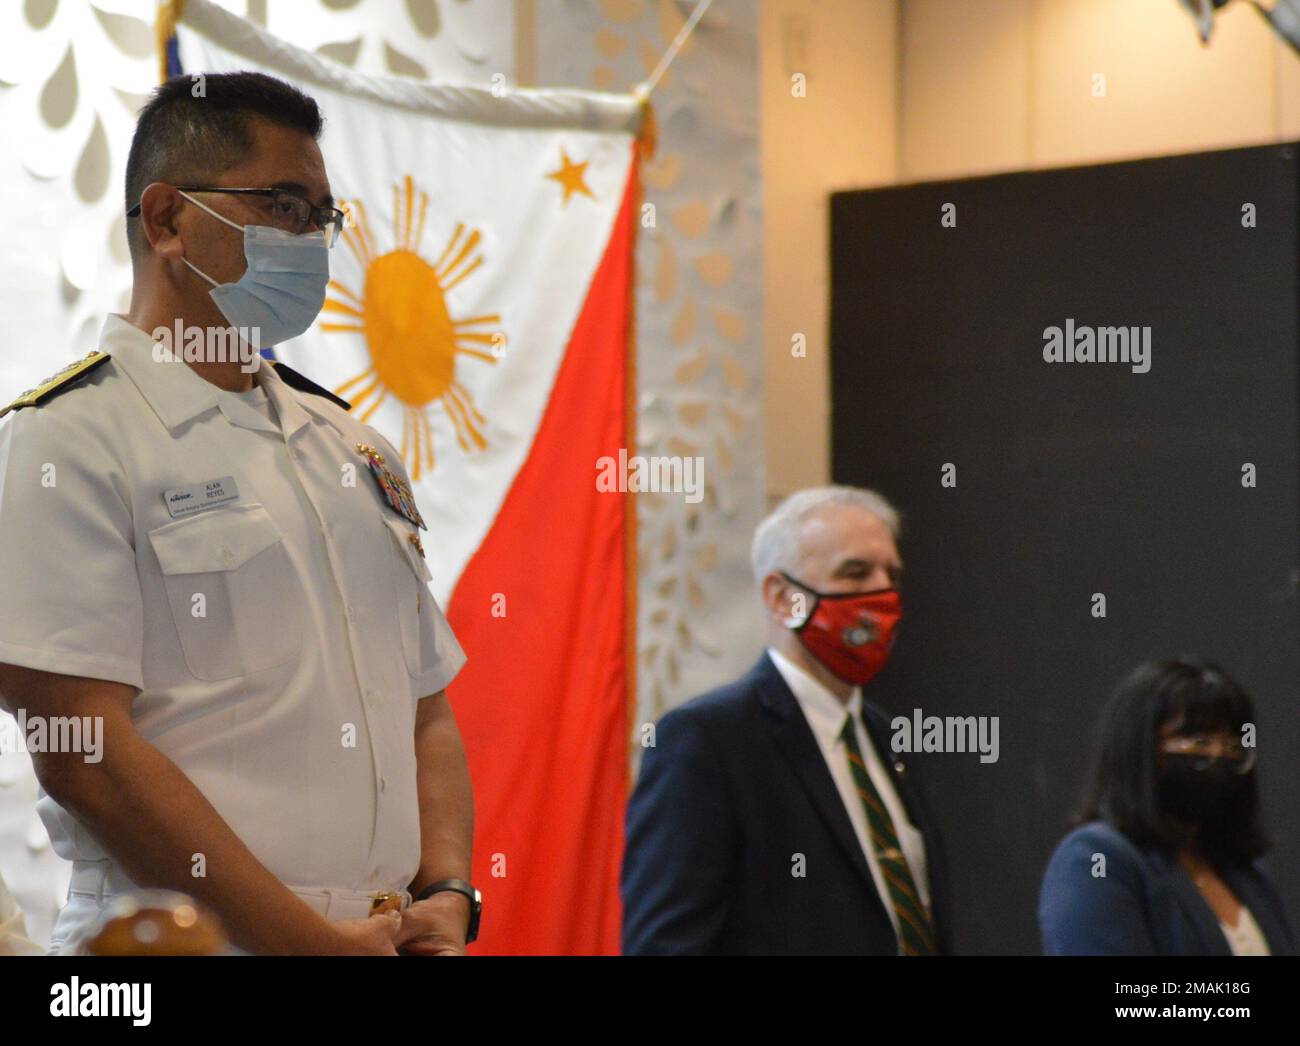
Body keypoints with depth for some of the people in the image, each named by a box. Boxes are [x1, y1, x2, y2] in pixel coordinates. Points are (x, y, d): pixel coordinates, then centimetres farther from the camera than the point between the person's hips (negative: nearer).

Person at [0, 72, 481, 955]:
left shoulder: (356, 449, 16)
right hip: (183, 946, -6)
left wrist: (448, 898, -2)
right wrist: (313, 941, -17)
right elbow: (81, 753, -16)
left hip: (381, 938, 6)